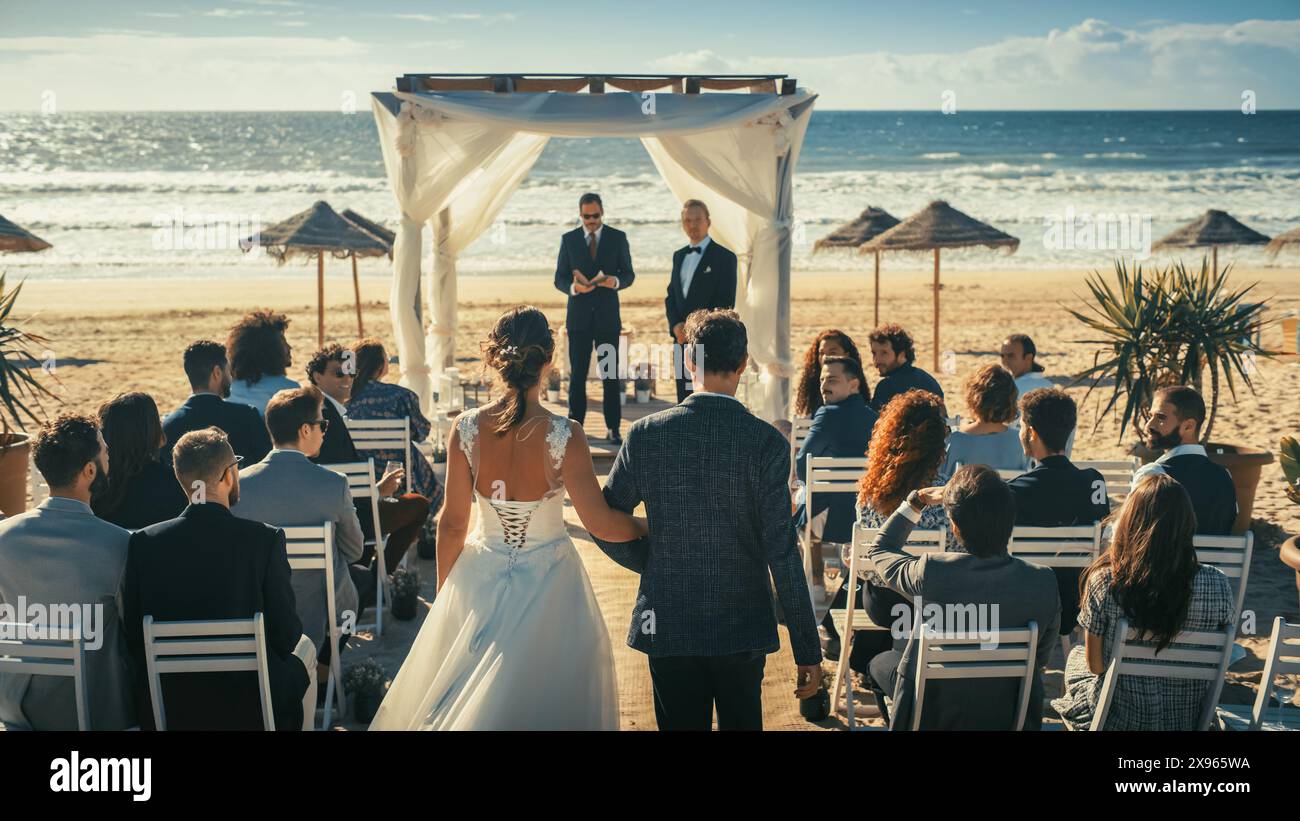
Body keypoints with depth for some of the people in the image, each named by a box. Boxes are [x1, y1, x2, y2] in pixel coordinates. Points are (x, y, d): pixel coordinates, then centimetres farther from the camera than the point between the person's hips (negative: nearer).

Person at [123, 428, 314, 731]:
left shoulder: (143, 542, -10)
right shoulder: (265, 539, -18)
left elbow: (132, 636, -3)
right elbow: (286, 637, -12)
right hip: (251, 706, -3)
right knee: (304, 649, 30)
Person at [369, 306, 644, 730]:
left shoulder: (467, 429, -13)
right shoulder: (564, 435, -20)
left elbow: (452, 523, -5)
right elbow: (599, 522, -16)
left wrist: (443, 589, 9)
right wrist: (652, 528, 3)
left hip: (480, 581, 2)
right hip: (548, 583, -2)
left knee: (461, 691, 22)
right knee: (546, 695, 16)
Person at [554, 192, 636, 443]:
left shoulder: (618, 237, 5)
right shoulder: (568, 239, 5)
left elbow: (629, 274, 5)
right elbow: (559, 278, 4)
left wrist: (616, 281, -18)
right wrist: (573, 287, -18)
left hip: (608, 316, 0)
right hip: (578, 316, 0)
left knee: (610, 374, 0)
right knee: (577, 374, 2)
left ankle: (613, 428, 5)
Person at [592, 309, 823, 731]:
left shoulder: (646, 434, -7)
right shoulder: (766, 442, -12)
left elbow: (604, 528, -1)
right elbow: (782, 553, -13)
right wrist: (808, 650, -7)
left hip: (667, 627, 1)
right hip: (743, 628, -1)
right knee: (742, 724, 17)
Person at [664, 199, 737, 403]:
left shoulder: (724, 257, -4)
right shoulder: (679, 256, 17)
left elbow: (726, 304, -10)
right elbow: (671, 296, 15)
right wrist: (676, 325, -4)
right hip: (682, 341, 6)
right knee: (684, 400, 7)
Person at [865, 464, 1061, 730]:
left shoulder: (932, 573, -28)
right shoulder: (1044, 583, -22)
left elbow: (879, 550, -5)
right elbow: (1041, 658, -3)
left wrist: (916, 501, 4)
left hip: (933, 716, -2)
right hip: (1009, 717, 3)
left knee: (880, 663, 28)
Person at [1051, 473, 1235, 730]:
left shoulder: (1104, 581, -23)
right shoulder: (1217, 585, -18)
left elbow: (1095, 665, -11)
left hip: (1120, 718, -2)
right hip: (1190, 718, 2)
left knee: (1075, 658, 31)